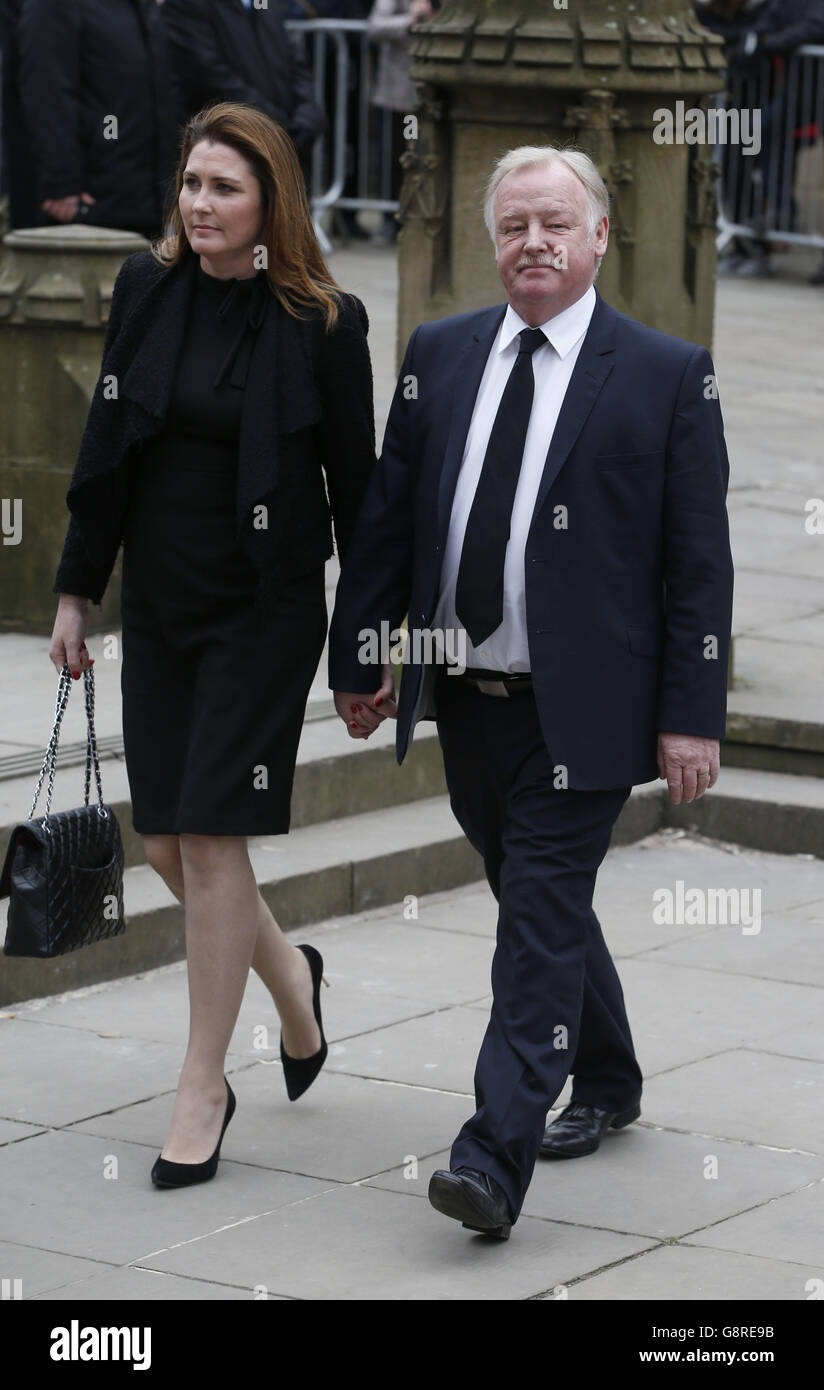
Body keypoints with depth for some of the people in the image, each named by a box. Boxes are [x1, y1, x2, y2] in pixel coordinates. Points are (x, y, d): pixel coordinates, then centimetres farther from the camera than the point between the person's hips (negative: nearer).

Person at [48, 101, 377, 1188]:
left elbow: (353, 480, -4)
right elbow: (105, 449, 8)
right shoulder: (147, 287, 2)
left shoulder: (323, 322, -9)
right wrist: (77, 590, 8)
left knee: (211, 834, -7)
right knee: (165, 841, 7)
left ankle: (204, 1088, 5)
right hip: (158, 601, 5)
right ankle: (287, 971, 37)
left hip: (265, 609, -5)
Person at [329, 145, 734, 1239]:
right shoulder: (441, 352, 7)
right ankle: (606, 1085, 38)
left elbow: (700, 562, -6)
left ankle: (496, 1159, -11)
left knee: (542, 917, -9)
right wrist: (359, 659, 10)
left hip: (581, 708, -5)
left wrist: (691, 716, -10)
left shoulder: (669, 373, -5)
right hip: (466, 699, 5)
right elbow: (387, 517, 12)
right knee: (542, 904, 18)